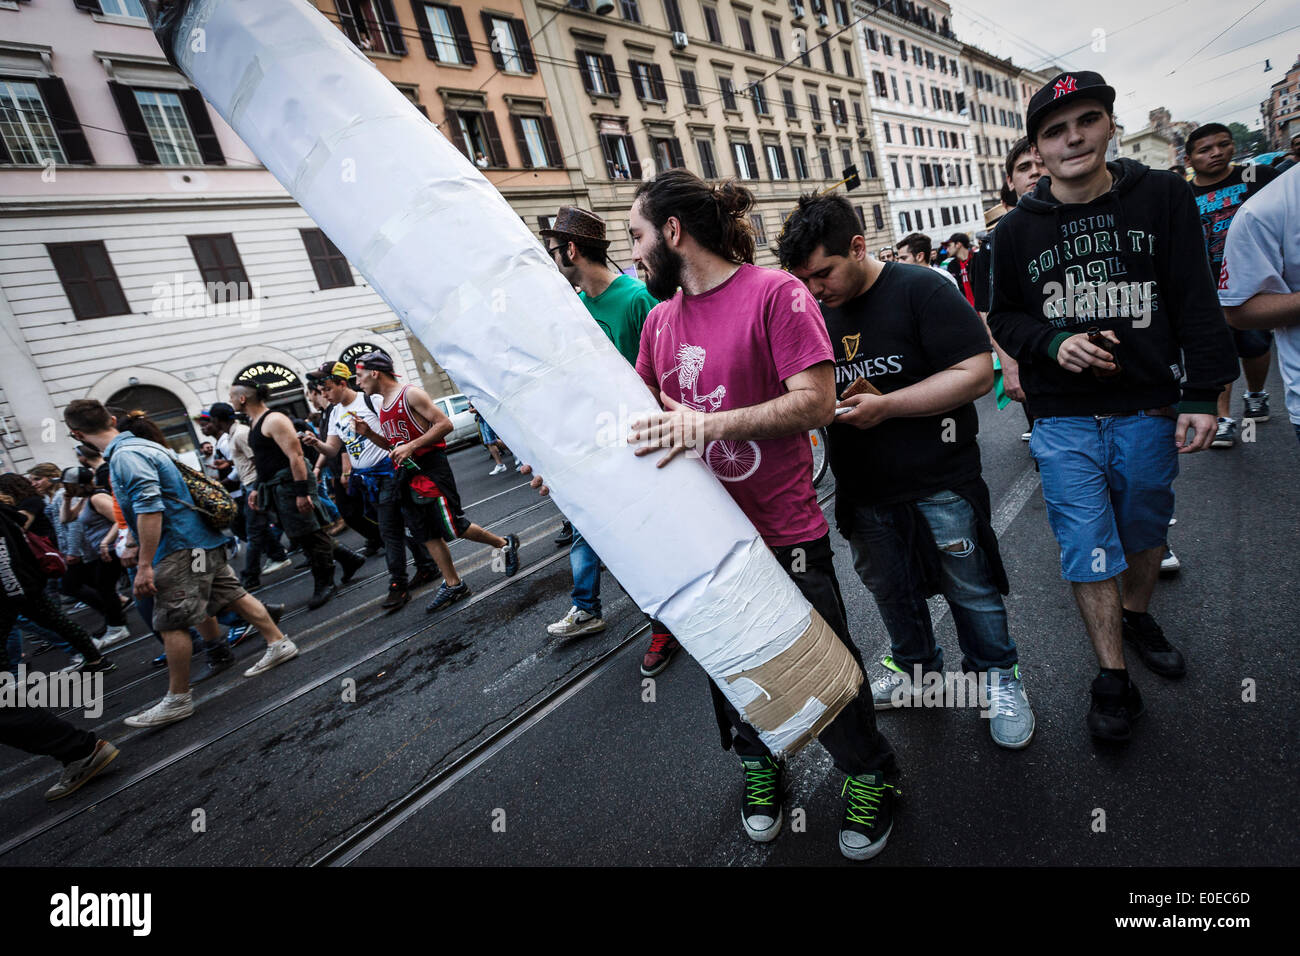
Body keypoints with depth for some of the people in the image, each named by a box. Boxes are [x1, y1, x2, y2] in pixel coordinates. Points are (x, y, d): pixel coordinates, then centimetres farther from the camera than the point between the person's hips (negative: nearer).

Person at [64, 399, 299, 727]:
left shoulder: (125, 456, -16)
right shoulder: (144, 445, 13)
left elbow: (149, 509, -26)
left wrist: (144, 565, -23)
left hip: (181, 547, -10)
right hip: (202, 539, 10)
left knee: (171, 623, -3)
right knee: (232, 595, 17)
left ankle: (178, 699, 6)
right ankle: (278, 643, 24)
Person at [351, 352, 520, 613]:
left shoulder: (411, 394, -10)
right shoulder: (383, 406, 16)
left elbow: (445, 424, -17)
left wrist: (412, 446, -22)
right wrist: (368, 433, 6)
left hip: (430, 469, -8)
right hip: (407, 475, 9)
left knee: (454, 527, -7)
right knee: (428, 535, 9)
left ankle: (504, 544, 13)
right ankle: (453, 585, 17)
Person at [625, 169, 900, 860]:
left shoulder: (774, 293, -13)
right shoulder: (660, 318, 8)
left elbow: (816, 402, -20)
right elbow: (640, 415, 14)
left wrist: (707, 425, -28)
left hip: (783, 532, -5)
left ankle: (868, 775, 39)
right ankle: (757, 761, 48)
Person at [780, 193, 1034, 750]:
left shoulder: (922, 291, -12)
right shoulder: (813, 312, 5)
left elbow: (976, 373, -17)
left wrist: (885, 405, -24)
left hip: (940, 484, -5)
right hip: (864, 491, 5)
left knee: (971, 589, 9)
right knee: (890, 592, 19)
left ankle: (999, 680, 33)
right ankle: (916, 670, 42)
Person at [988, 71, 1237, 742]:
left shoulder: (1162, 197, 0)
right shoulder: (1016, 230, 0)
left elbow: (1196, 302, -1)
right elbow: (1003, 316, 7)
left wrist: (1202, 396, -7)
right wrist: (1052, 343, -14)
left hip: (1148, 410, 1)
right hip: (1064, 420, -1)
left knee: (1146, 529, 18)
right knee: (1088, 549, 0)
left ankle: (1136, 616, 46)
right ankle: (1112, 679, 14)